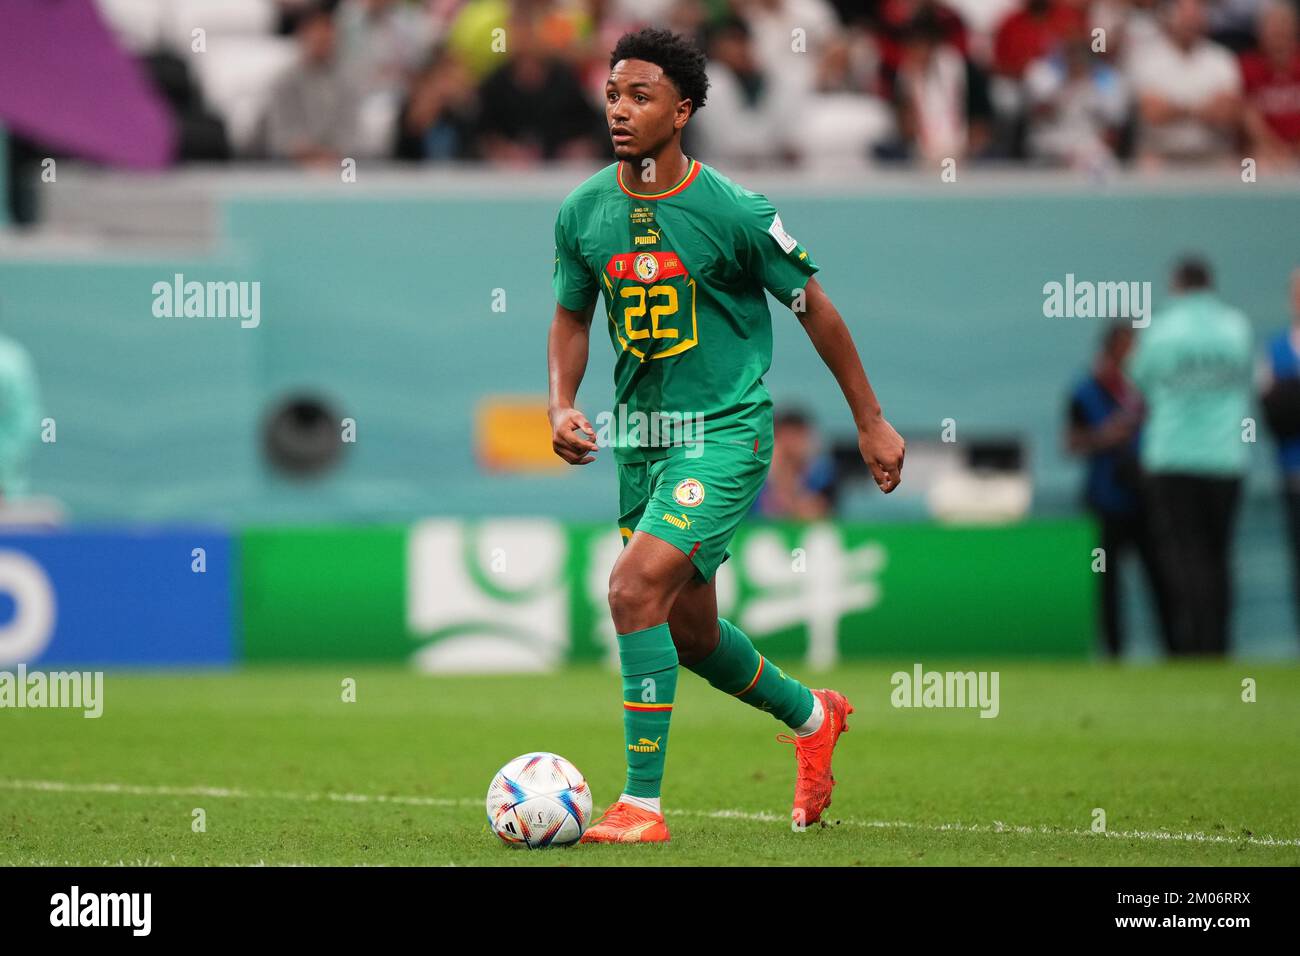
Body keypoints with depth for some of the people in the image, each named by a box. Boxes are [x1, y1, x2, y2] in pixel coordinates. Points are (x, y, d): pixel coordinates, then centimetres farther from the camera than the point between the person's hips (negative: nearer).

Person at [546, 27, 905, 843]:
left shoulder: (735, 213, -14)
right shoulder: (582, 214, -2)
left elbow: (814, 309, -2)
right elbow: (573, 318, 14)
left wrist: (872, 422, 4)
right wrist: (563, 405, -5)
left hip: (725, 431, -6)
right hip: (640, 435, 6)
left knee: (636, 587, -23)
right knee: (689, 631, 16)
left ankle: (642, 805, -16)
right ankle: (813, 717, 45)